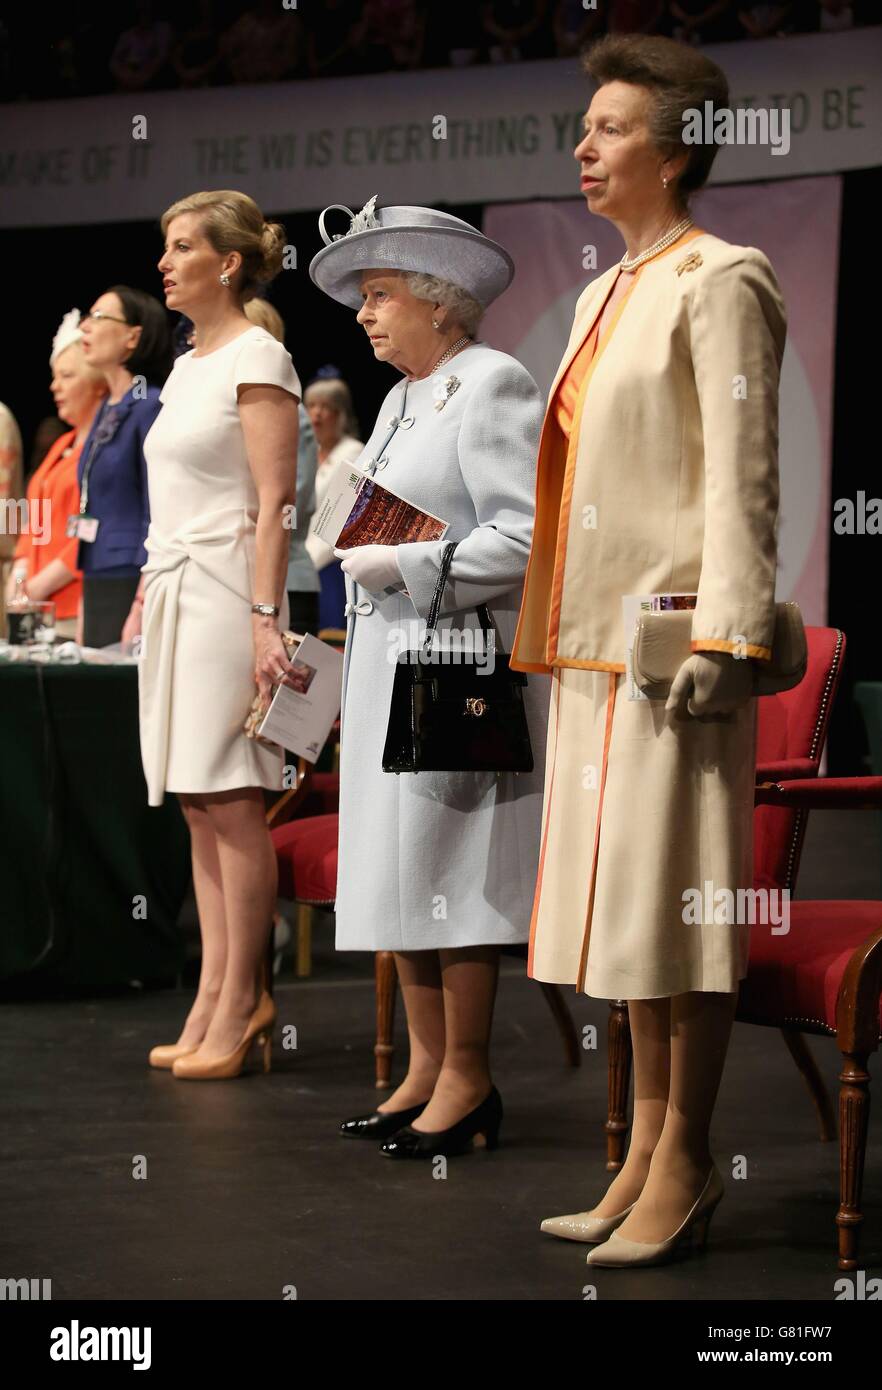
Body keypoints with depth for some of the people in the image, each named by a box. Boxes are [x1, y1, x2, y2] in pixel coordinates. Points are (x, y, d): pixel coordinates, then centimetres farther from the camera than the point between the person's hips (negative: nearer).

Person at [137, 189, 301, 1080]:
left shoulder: (256, 358, -6)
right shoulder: (186, 366, 19)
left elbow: (273, 501, -13)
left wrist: (265, 617, -20)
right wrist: (148, 592, 16)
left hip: (224, 592, -9)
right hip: (173, 594, 9)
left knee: (229, 804, -8)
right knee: (197, 806, 6)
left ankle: (238, 1008, -5)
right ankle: (217, 1000, 8)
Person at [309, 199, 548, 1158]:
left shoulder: (494, 386, -10)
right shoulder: (403, 398, 19)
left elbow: (528, 534, -18)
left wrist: (402, 568, -17)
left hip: (458, 663, -9)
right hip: (389, 662, 9)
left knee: (447, 867, -7)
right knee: (394, 863, 9)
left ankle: (468, 1081, 0)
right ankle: (425, 1069, 16)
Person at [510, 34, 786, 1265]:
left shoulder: (719, 284, -7)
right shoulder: (605, 294, 18)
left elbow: (742, 478, -14)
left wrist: (721, 637, -20)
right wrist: (545, 631, 18)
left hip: (676, 639, -9)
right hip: (597, 641, 9)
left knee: (677, 891, -5)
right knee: (619, 897, 11)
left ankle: (686, 1163, 2)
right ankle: (647, 1149, 18)